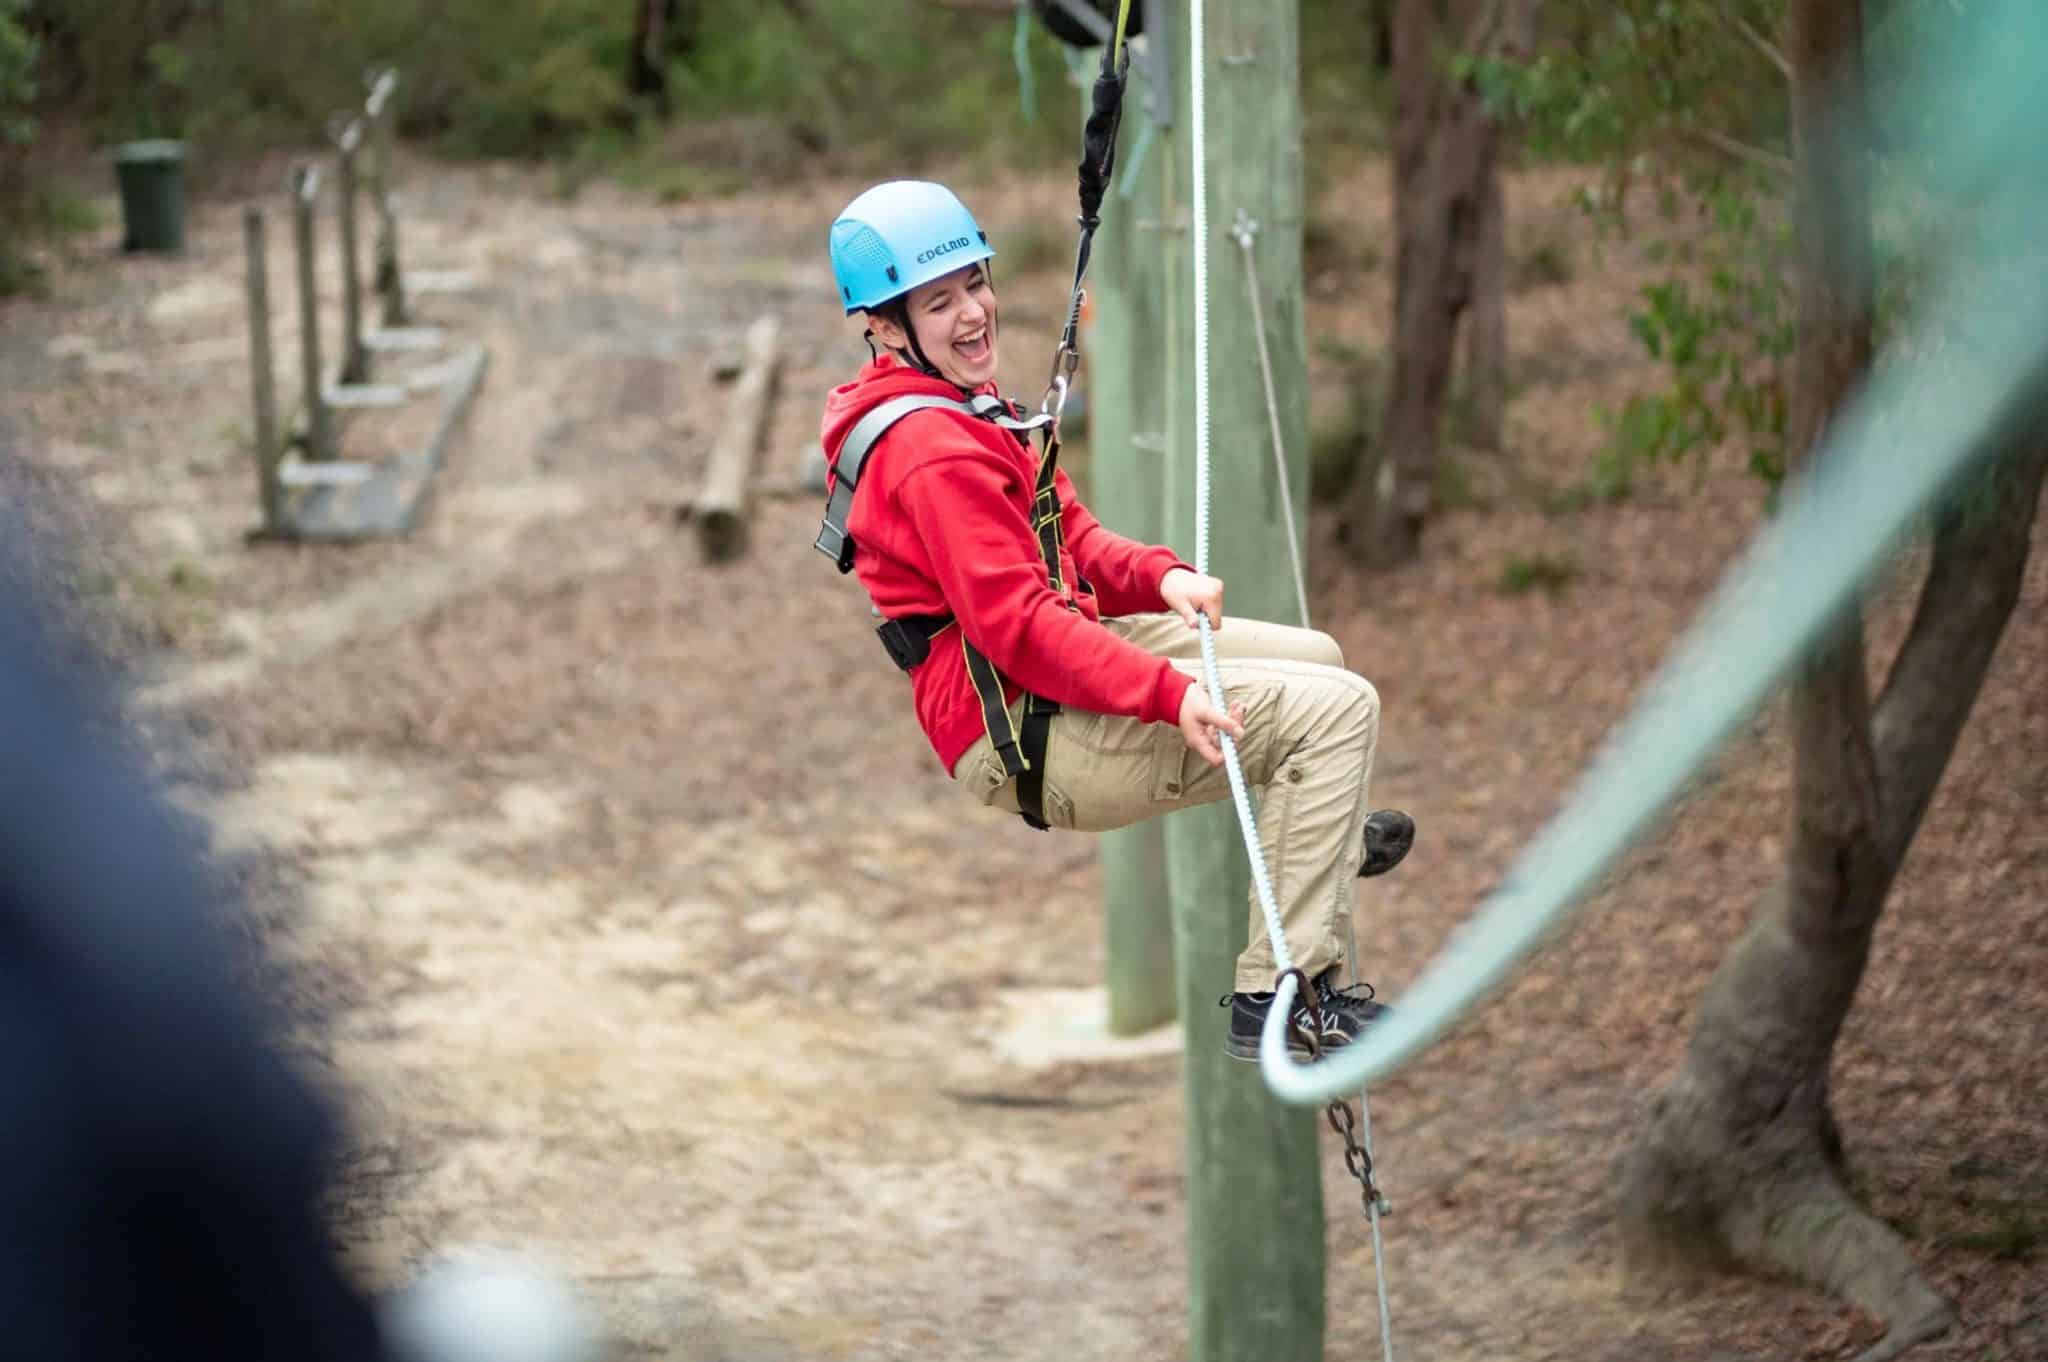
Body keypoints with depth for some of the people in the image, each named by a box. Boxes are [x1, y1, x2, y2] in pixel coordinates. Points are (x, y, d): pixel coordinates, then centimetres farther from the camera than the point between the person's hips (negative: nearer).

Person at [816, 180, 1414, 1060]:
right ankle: (1276, 999, -18)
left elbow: (1069, 540, 15)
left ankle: (1324, 831, 52)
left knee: (1315, 657, 24)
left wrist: (1161, 576, -5)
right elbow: (1019, 626, -28)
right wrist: (1169, 693, -32)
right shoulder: (933, 450, -22)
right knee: (1339, 707, -18)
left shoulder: (958, 405, 13)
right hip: (1027, 741, -11)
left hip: (1051, 662, 11)